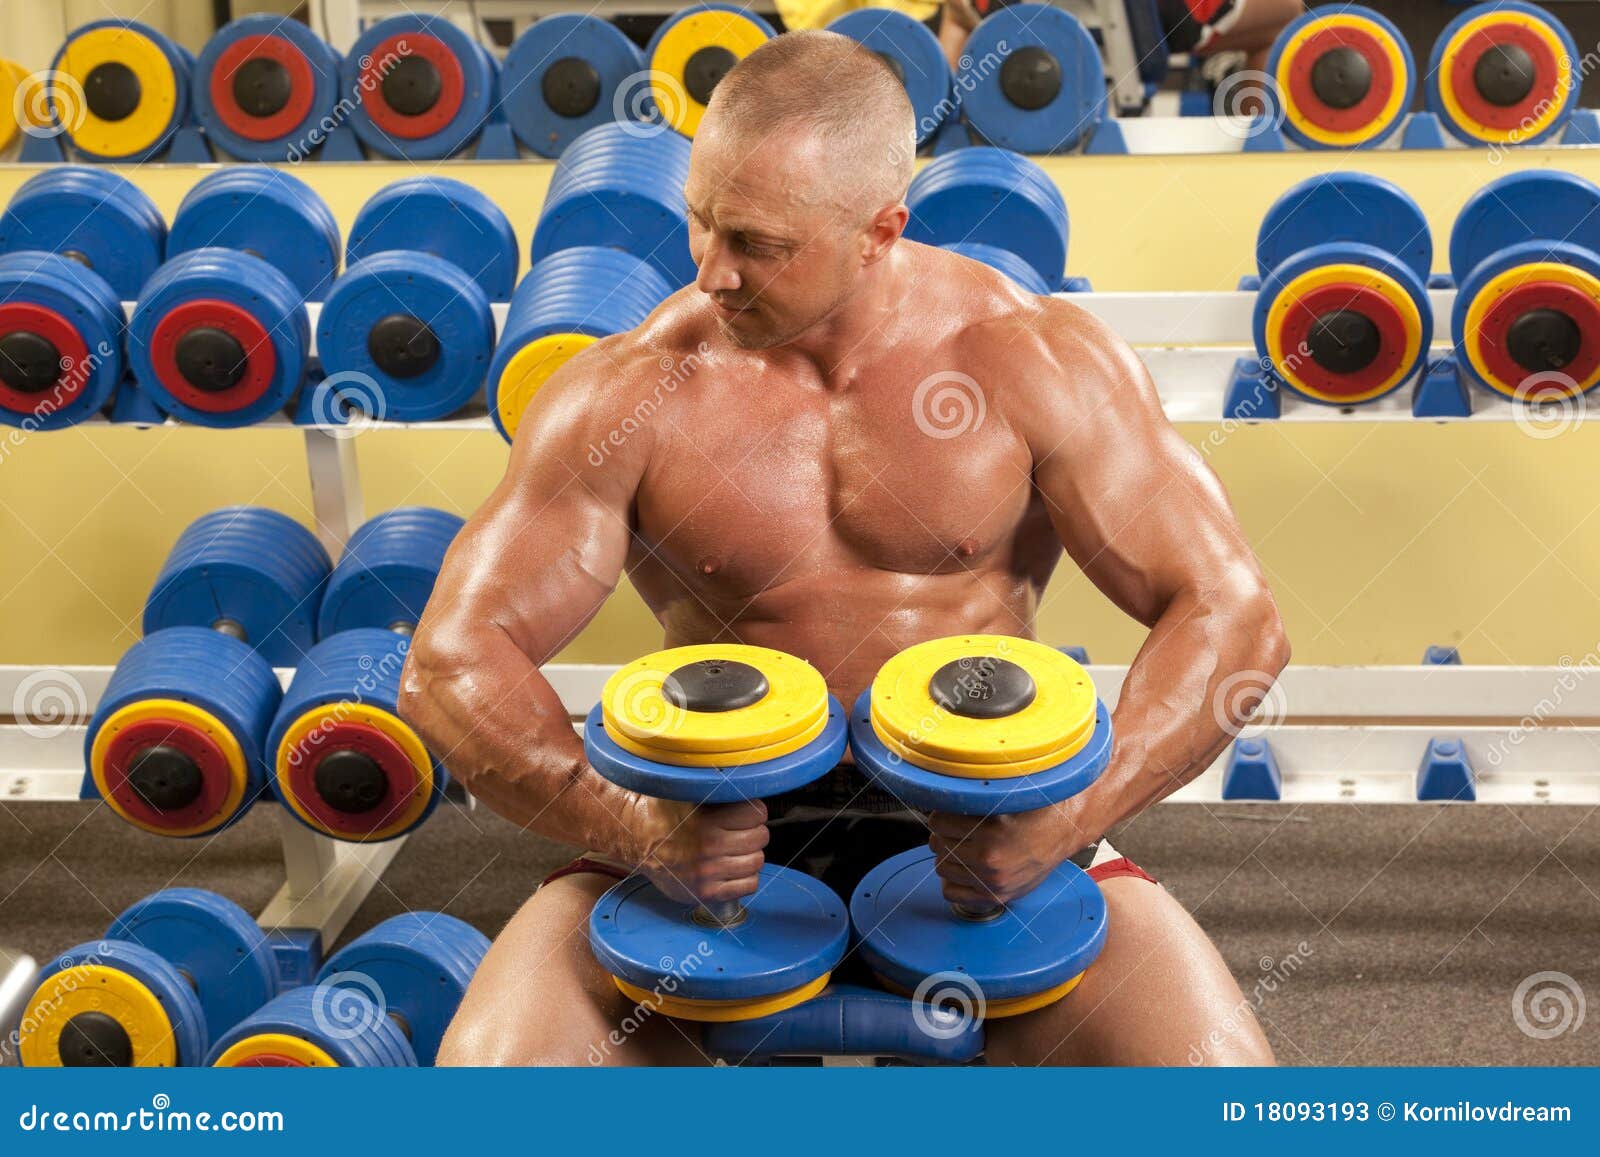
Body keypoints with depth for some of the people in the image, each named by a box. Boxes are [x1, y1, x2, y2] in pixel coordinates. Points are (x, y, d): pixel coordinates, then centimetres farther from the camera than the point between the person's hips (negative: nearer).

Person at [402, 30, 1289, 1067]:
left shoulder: (1038, 363, -7)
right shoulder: (626, 396, -7)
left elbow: (1233, 618, -7)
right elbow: (451, 665, -8)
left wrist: (1070, 819, -23)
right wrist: (633, 826, -25)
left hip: (977, 826, 0)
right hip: (712, 831, 1)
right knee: (491, 1060, -22)